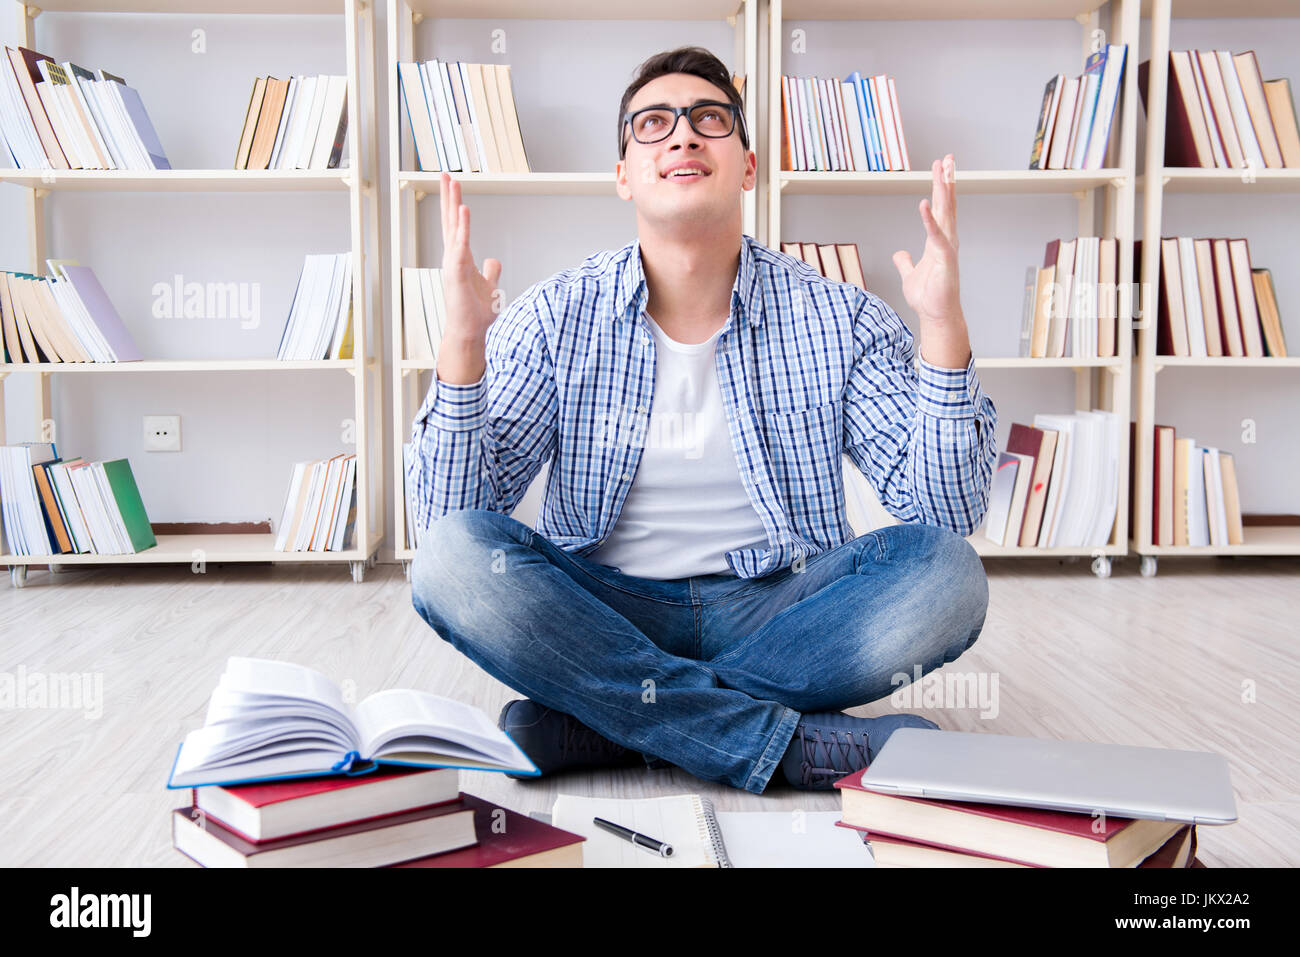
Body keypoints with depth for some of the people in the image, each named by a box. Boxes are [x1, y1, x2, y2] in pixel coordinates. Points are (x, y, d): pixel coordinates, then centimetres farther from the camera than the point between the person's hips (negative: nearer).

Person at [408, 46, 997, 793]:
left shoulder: (838, 317, 0)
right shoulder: (555, 317, 0)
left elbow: (948, 514, -7)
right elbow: (451, 514, -7)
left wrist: (944, 328, -19)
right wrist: (463, 342, -21)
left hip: (774, 609, 1)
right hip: (601, 612, 0)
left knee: (946, 573, -25)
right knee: (452, 555, -27)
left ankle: (602, 722, -24)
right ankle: (809, 748, -27)